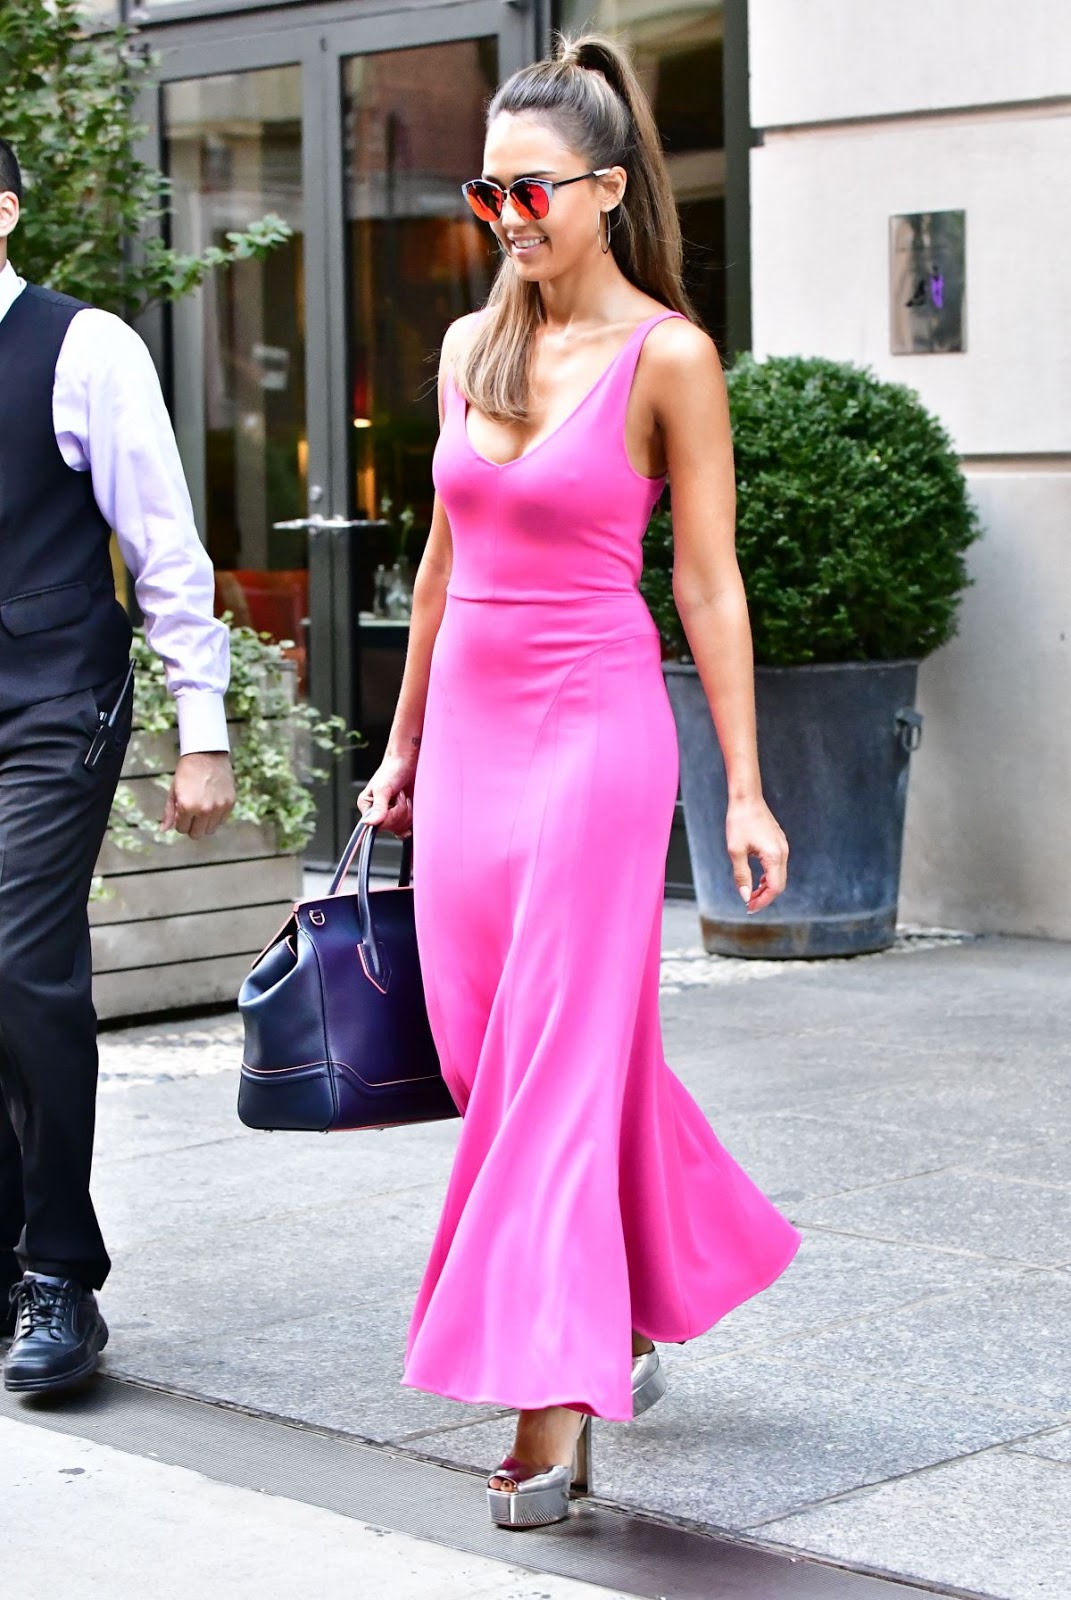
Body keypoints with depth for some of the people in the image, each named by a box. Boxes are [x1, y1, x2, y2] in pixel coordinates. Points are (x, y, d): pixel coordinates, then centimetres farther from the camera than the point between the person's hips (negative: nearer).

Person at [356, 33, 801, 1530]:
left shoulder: (667, 356, -7)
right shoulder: (471, 346, 9)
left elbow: (709, 584, -6)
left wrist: (745, 788, -9)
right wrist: (403, 746, 20)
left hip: (595, 729, -6)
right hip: (470, 726, 6)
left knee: (558, 1063, -7)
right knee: (484, 1050, 10)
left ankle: (553, 1406, -3)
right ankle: (635, 1305, 31)